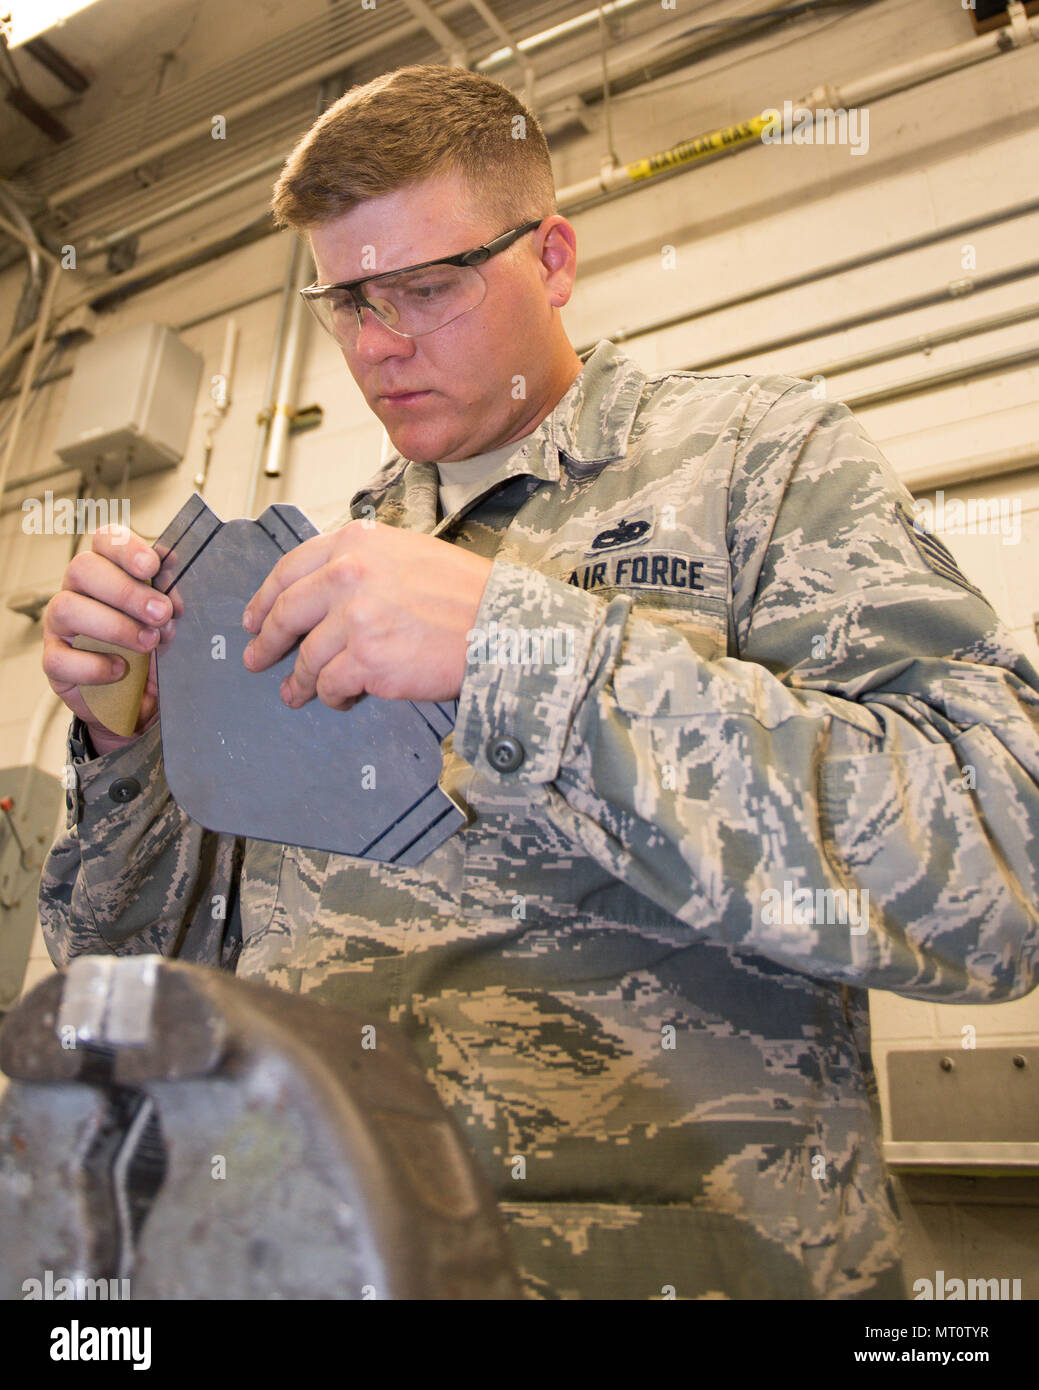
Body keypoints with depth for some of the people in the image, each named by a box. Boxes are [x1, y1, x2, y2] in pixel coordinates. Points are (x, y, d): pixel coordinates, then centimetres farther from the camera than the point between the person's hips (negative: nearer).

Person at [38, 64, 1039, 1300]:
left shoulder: (758, 455, 1)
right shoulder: (326, 558, 12)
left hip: (646, 1237, -3)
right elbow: (134, 961, 15)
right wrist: (125, 742, -4)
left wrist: (523, 652, -19)